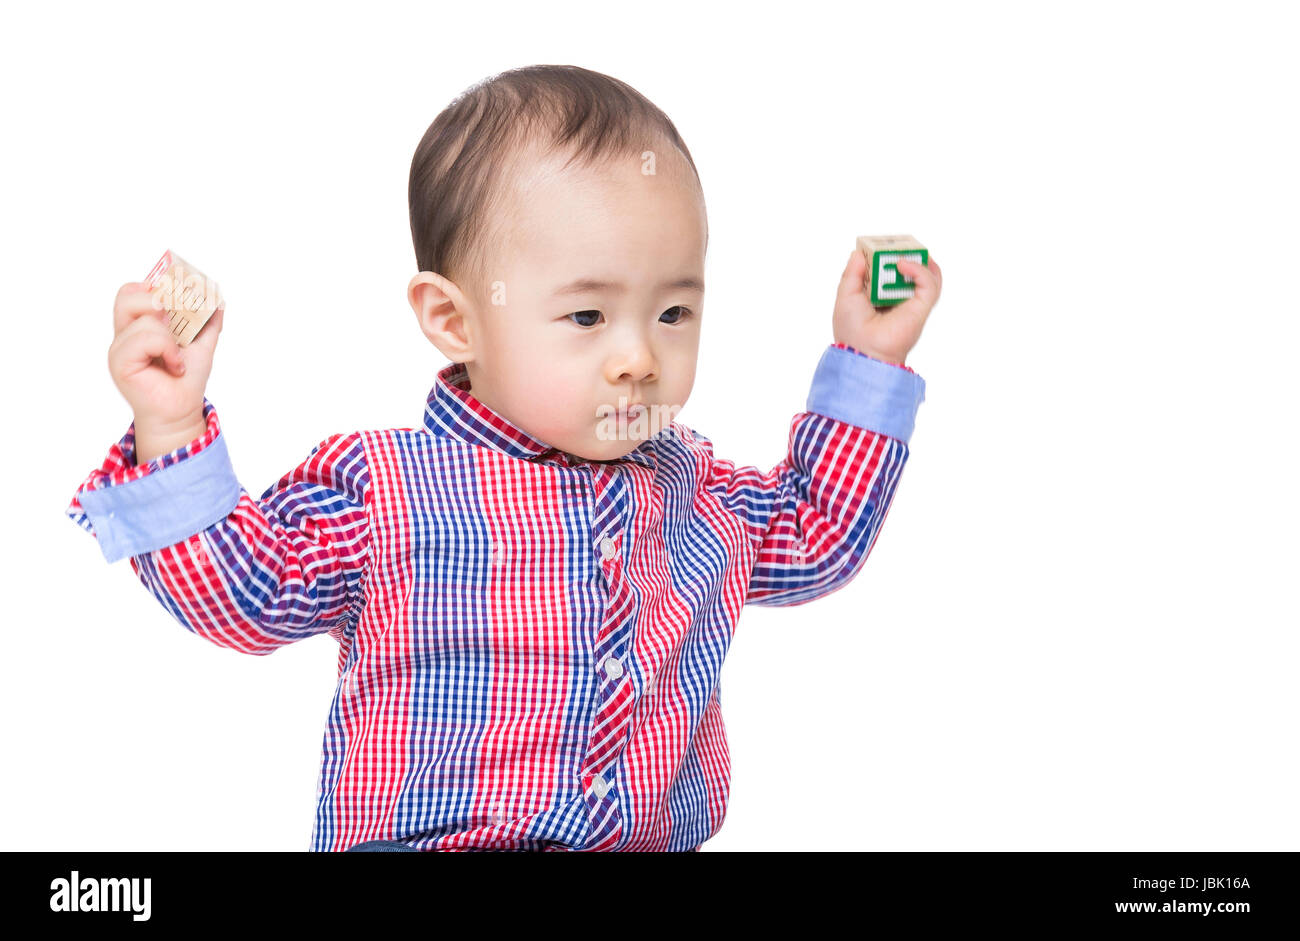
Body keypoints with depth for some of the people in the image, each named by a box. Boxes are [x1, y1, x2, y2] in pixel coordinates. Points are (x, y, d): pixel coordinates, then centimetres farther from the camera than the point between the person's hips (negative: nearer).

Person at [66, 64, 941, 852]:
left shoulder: (692, 487, 11)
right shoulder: (380, 490, -4)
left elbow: (814, 541, 24)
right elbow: (245, 593, -2)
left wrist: (867, 364, 19)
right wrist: (170, 431, -14)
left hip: (661, 840, 4)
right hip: (423, 839, -4)